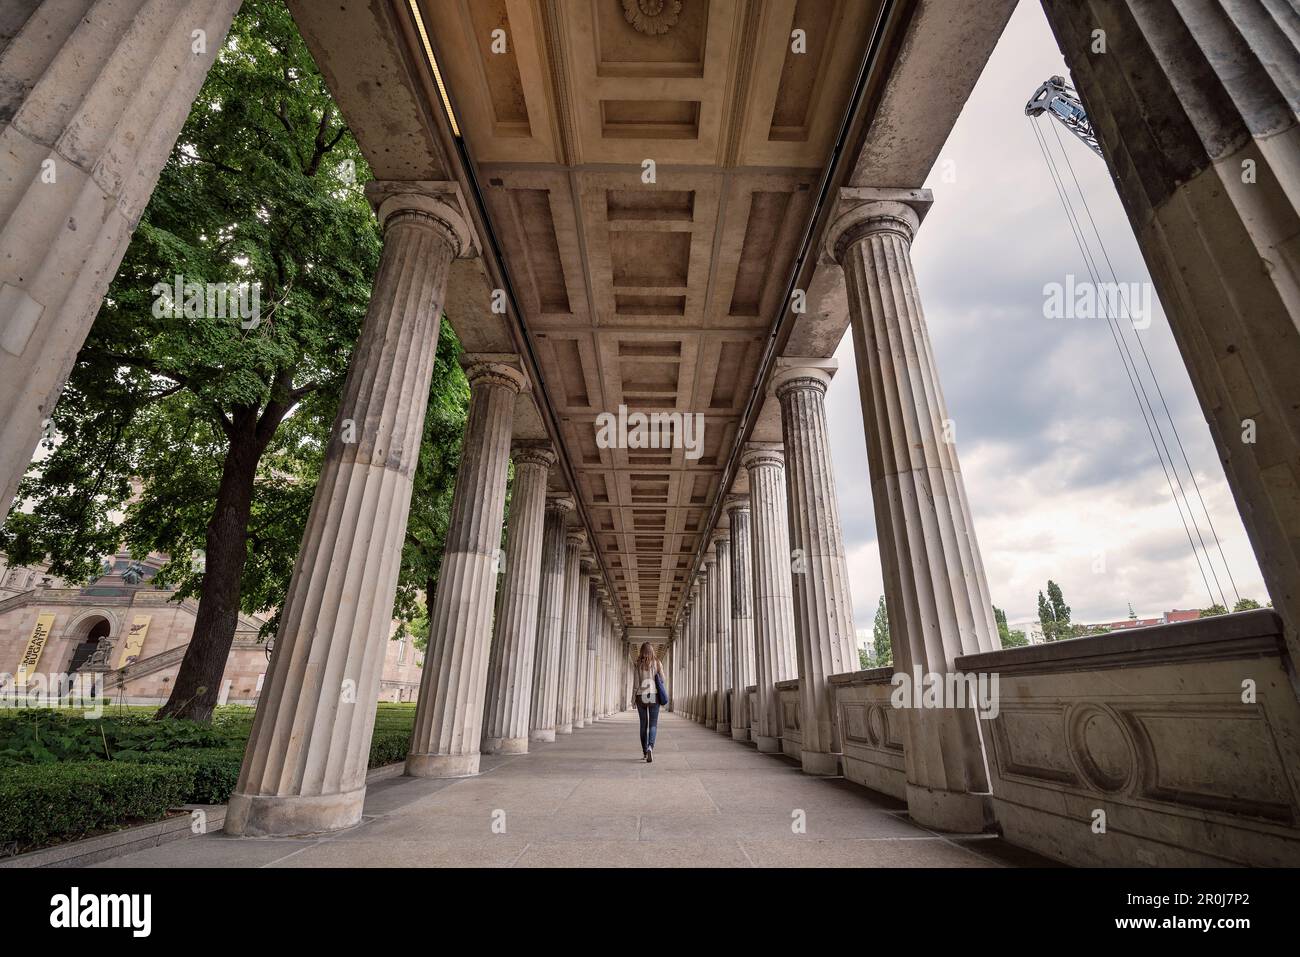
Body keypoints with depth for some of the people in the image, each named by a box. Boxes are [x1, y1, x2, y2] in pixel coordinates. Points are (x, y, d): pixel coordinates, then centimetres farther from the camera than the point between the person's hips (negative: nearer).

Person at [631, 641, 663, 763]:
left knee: (643, 724, 13)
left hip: (641, 696, 1)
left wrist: (633, 698, 4)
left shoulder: (636, 664, -2)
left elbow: (636, 683, -3)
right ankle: (650, 747, -23)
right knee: (653, 724, 0)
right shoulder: (656, 662, -1)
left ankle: (645, 751, 20)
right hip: (654, 695, -1)